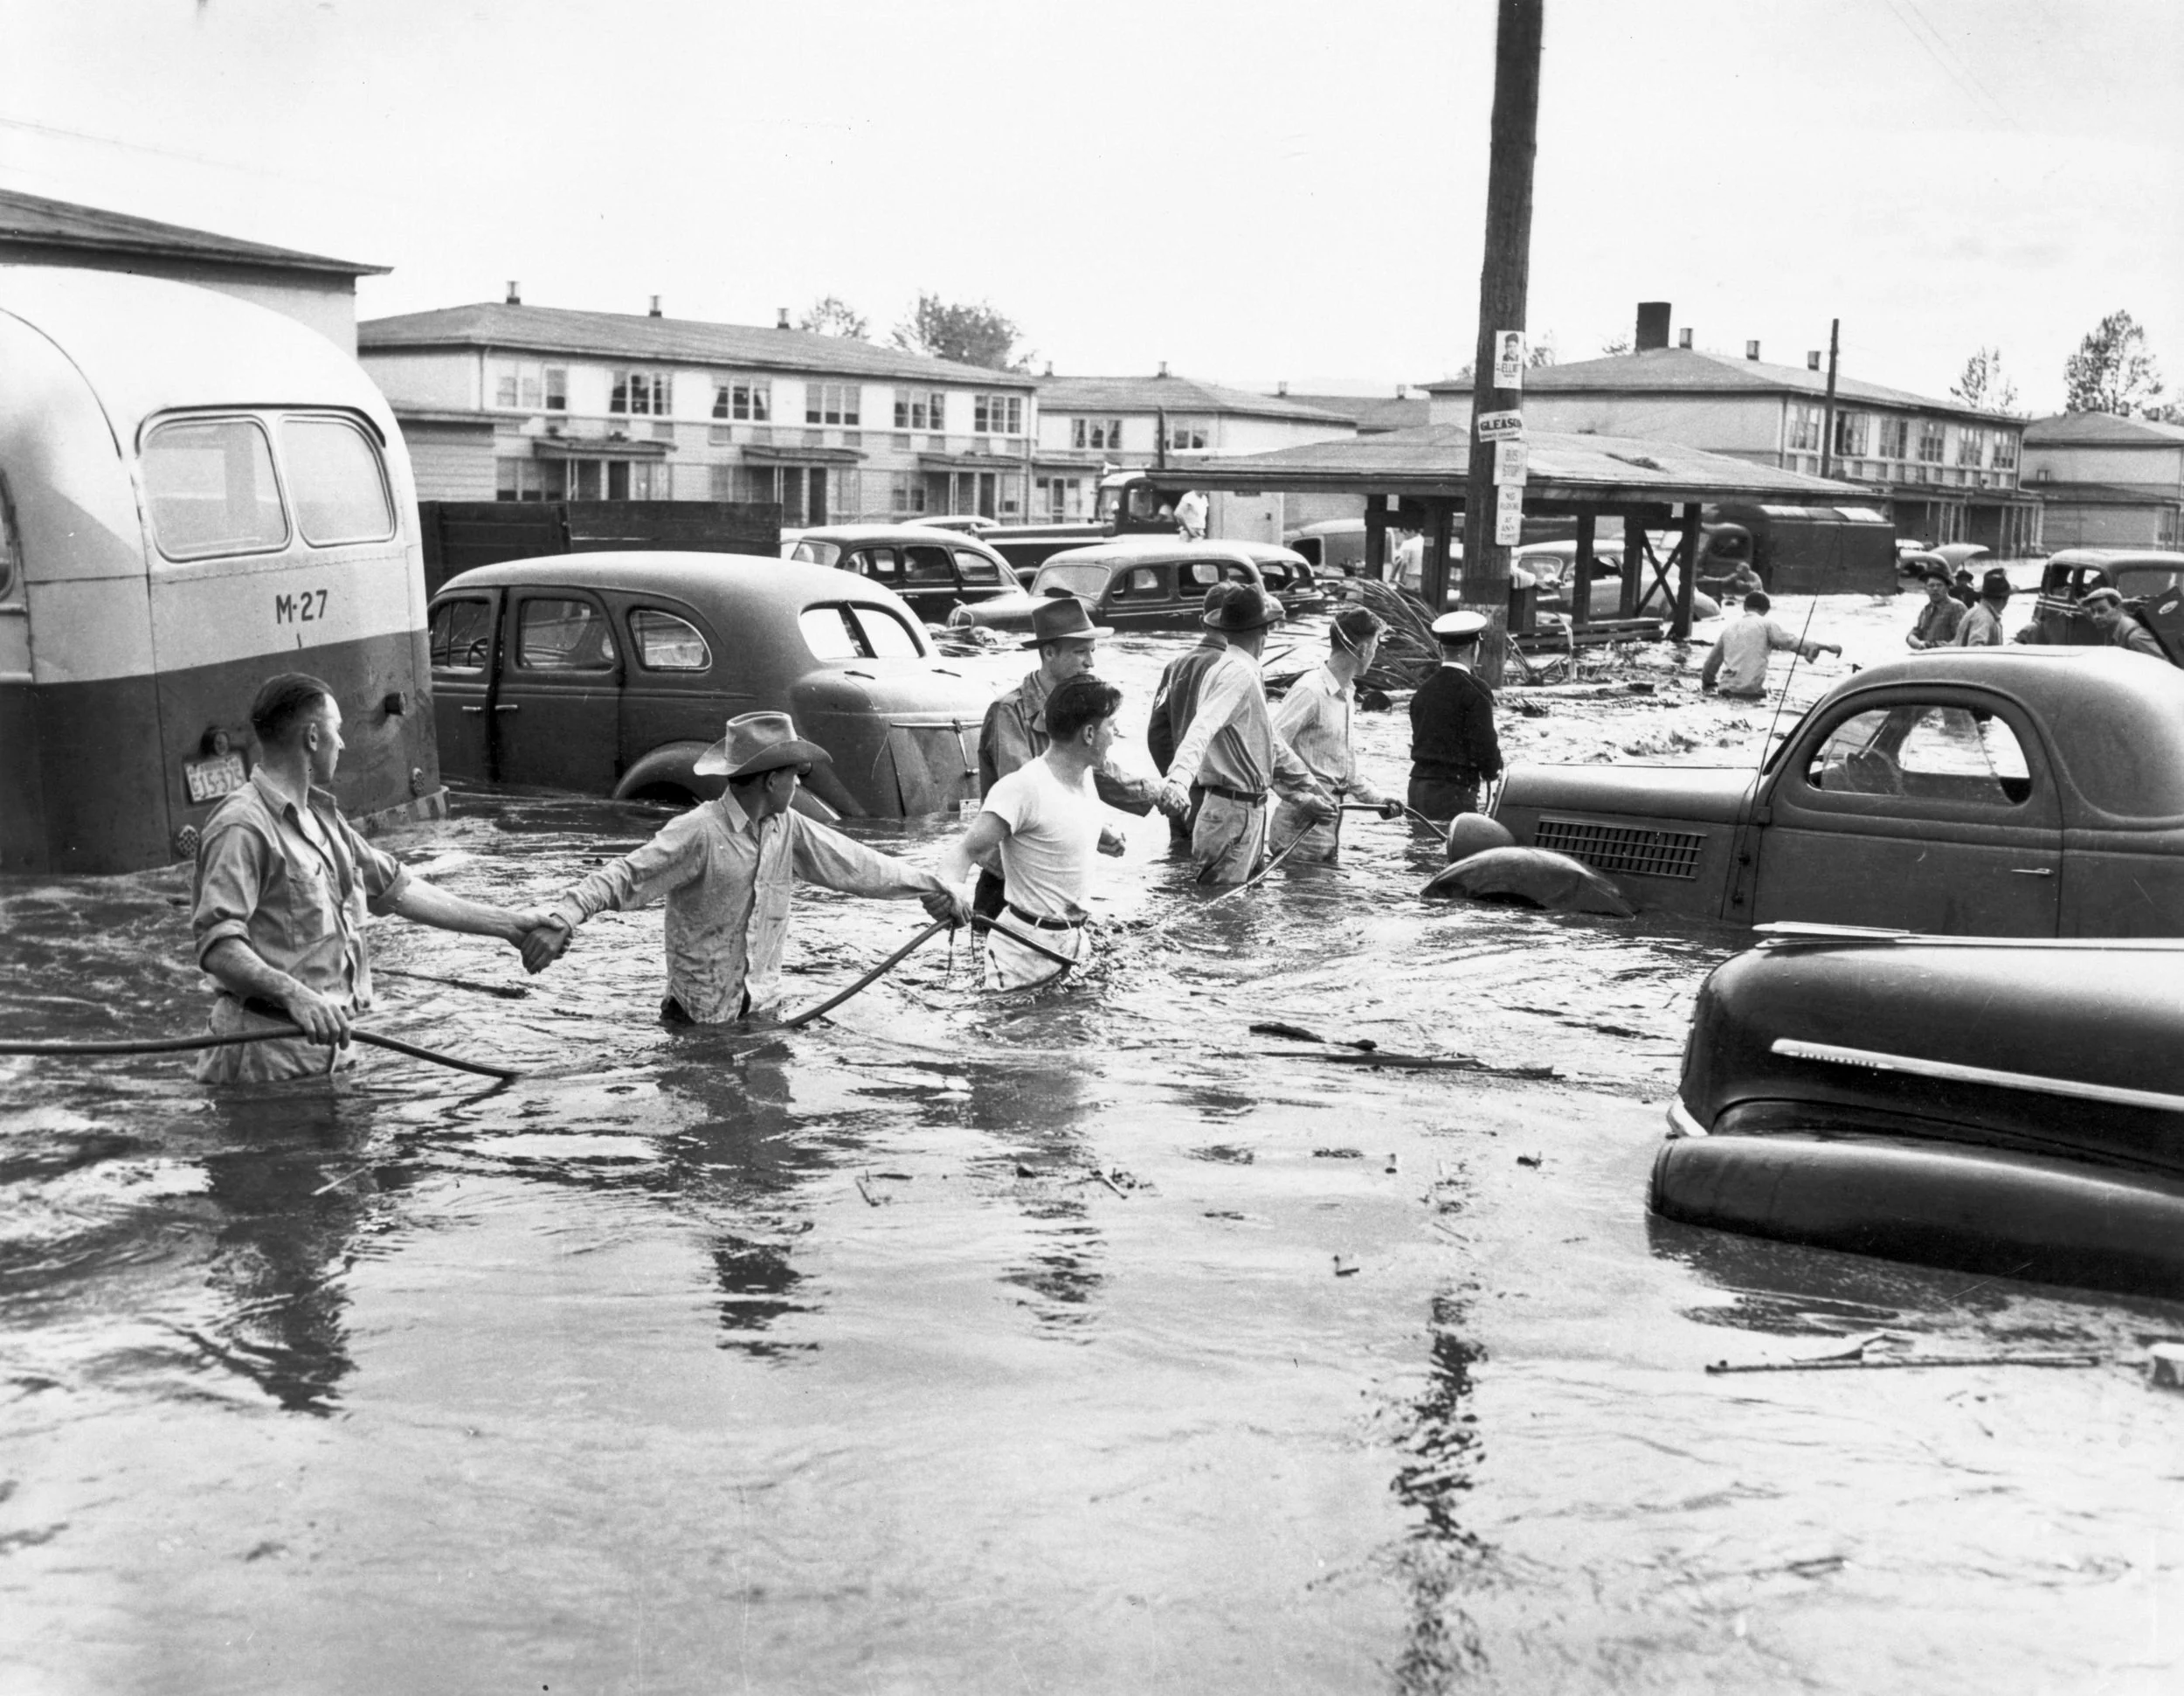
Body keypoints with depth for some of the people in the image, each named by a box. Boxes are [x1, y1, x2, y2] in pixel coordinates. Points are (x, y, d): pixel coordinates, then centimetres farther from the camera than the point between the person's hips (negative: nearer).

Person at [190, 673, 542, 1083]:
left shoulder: (322, 817, 18)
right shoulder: (242, 828, -14)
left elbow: (395, 886, 22)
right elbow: (216, 944, -23)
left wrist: (507, 925, 20)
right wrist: (294, 994, -37)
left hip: (331, 1044, 8)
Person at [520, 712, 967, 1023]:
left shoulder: (788, 830, 3)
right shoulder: (699, 833, -18)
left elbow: (853, 864, 11)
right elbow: (623, 878, -24)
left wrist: (931, 888, 16)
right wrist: (562, 919, -39)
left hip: (763, 1005, 6)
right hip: (700, 1019, -5)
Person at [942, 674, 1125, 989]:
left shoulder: (1085, 776, 4)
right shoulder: (1022, 788, -23)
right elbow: (966, 850, -28)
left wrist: (1108, 837, 38)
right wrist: (948, 890, -45)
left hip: (1074, 940, 8)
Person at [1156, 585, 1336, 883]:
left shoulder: (1234, 670, 16)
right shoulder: (1239, 674, -16)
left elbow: (1269, 742, 25)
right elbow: (1203, 727, -33)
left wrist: (1307, 791, 31)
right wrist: (1179, 779, -50)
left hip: (1248, 812, 10)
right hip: (1234, 816, -10)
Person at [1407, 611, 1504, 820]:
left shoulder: (1424, 690, 10)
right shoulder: (1475, 692, -10)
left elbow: (1419, 741, 13)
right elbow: (1484, 746, -13)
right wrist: (1492, 771, 8)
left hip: (1418, 787, 7)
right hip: (1454, 793, -7)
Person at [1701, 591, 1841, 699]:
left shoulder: (1729, 628, 18)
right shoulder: (1766, 624, 3)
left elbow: (1712, 660, 24)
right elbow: (1792, 642, -6)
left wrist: (1706, 682, 40)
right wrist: (1825, 646, -2)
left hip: (1727, 688, 5)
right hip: (1753, 690, -5)